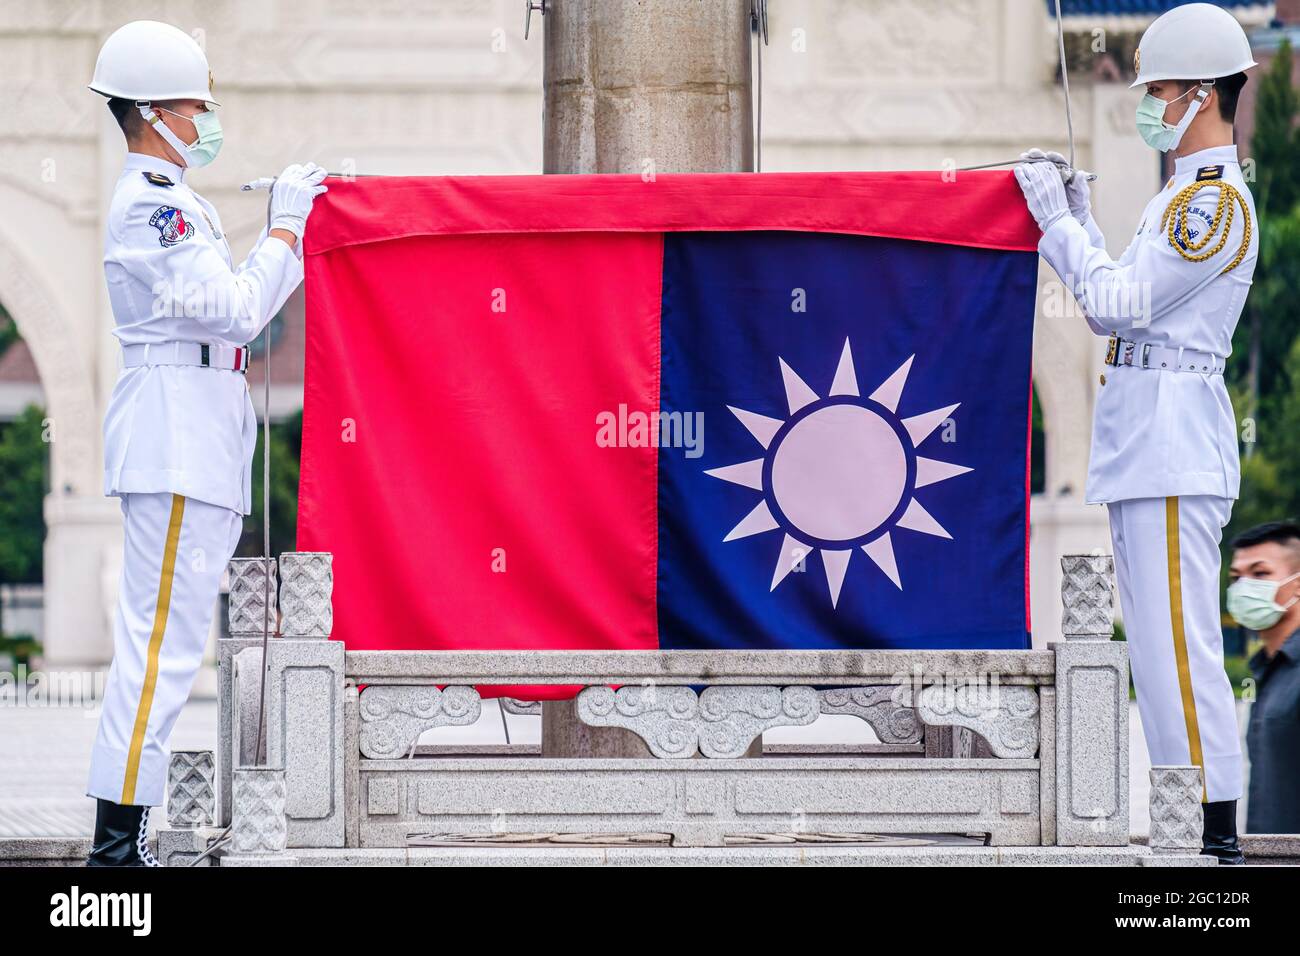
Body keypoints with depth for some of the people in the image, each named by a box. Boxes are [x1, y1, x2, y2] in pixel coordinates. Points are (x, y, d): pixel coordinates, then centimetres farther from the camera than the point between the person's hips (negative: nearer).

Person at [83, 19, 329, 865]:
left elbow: (242, 309, 23)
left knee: (164, 638, 10)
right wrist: (285, 225, -8)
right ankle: (116, 837, -14)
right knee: (163, 637, -12)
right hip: (175, 439, -11)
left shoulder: (170, 202, 20)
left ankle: (122, 835, 11)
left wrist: (302, 223, 16)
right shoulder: (151, 205, -12)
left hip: (199, 440, 11)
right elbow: (235, 311, -19)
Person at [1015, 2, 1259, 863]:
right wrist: (1072, 215, 17)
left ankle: (1216, 831, -12)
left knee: (1176, 637, -12)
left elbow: (1120, 302, -18)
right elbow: (1122, 303, 22)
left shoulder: (1215, 199, -13)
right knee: (1163, 638, 11)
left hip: (1173, 436, -11)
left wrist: (1057, 221, -9)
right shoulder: (1189, 195, 20)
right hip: (1149, 440, 11)